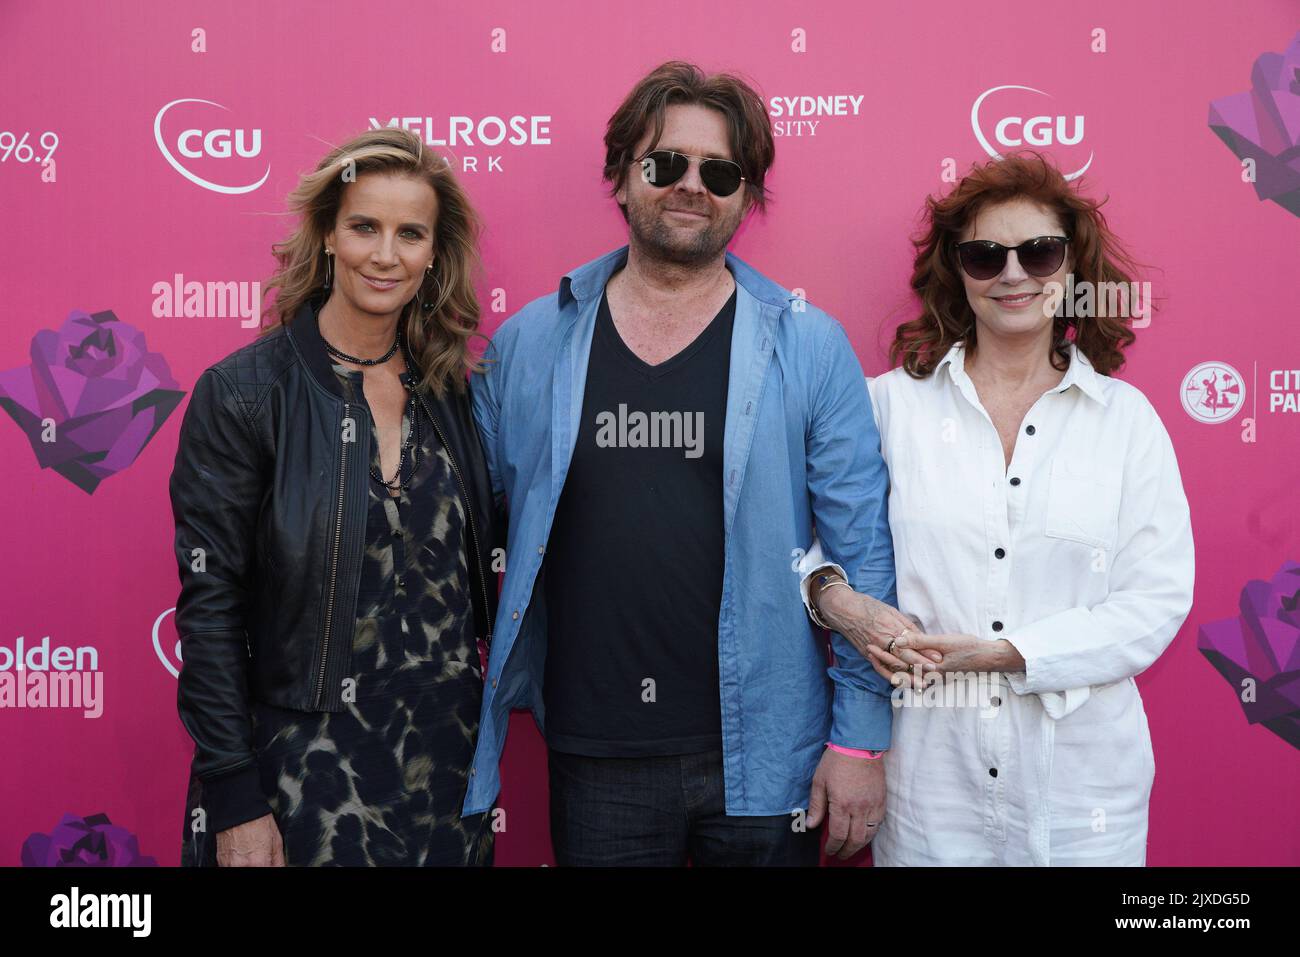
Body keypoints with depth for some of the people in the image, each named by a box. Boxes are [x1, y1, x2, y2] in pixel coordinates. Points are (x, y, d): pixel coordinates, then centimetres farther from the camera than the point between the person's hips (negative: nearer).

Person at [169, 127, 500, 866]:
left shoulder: (452, 388, 2)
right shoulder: (241, 393, -10)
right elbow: (210, 609, -10)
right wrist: (233, 800, -11)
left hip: (450, 753, 4)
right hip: (310, 769, -4)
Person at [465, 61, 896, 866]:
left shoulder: (809, 346, -3)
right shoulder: (526, 345, 2)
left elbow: (865, 551, -3)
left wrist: (861, 739, -5)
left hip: (761, 759, 0)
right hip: (592, 762, 1)